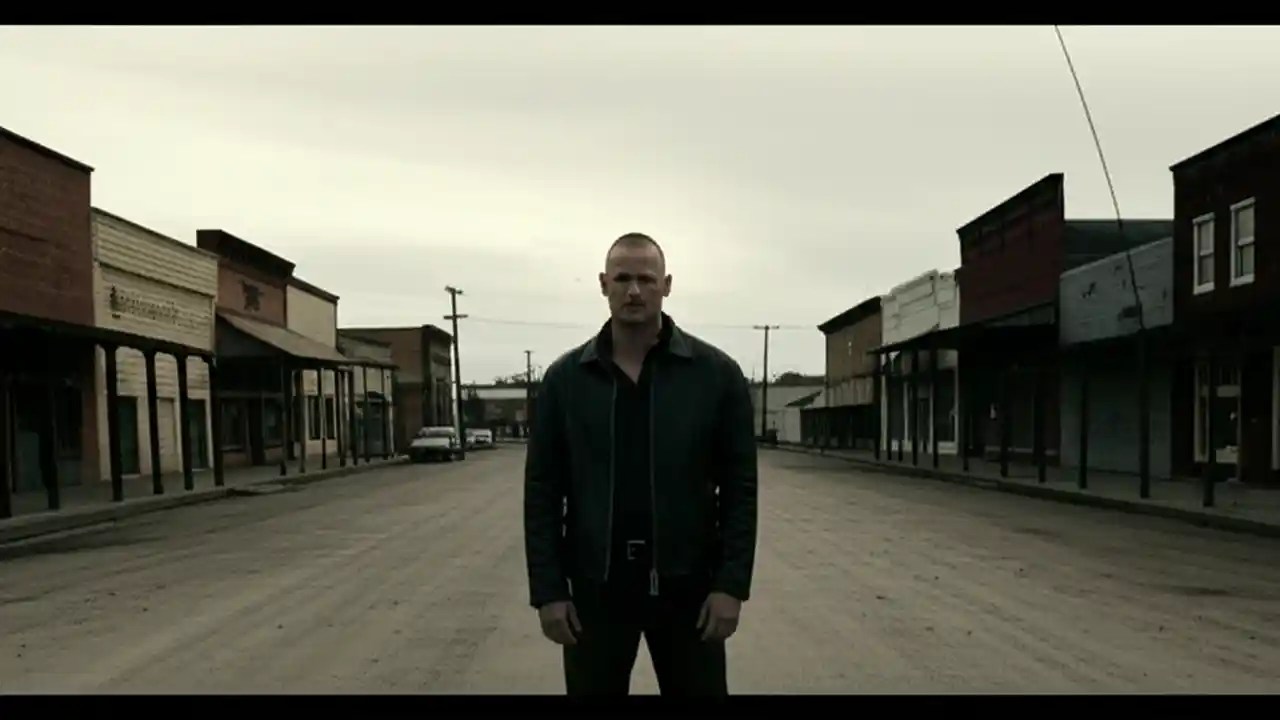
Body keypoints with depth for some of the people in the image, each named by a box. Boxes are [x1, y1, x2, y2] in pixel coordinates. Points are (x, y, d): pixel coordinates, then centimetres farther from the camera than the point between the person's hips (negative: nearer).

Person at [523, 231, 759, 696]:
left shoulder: (716, 373, -3)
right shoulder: (564, 379, 0)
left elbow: (739, 486, -2)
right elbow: (543, 490, 1)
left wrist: (732, 583, -8)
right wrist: (547, 589, -4)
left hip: (687, 583, 0)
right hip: (594, 586, 1)